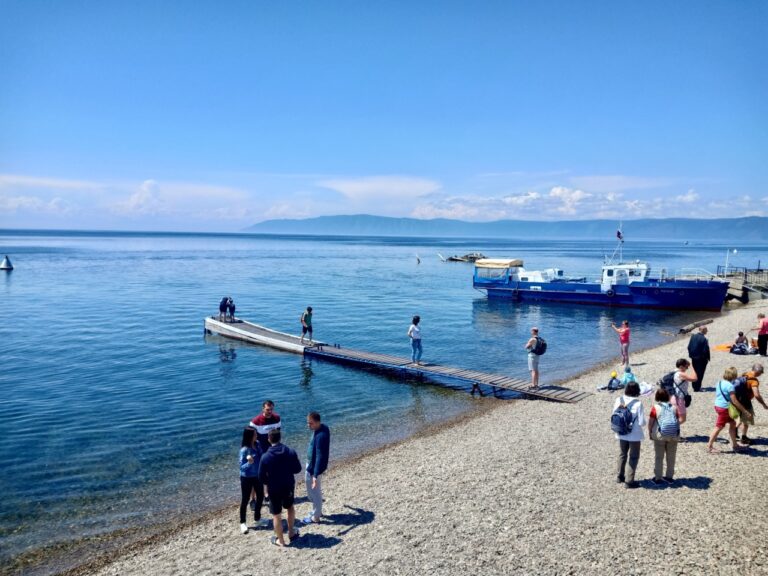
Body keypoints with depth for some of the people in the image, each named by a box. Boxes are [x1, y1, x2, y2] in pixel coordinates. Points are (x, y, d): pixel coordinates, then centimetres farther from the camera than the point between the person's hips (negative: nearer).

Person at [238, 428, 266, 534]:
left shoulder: (257, 445, -6)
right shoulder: (244, 450, -25)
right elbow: (242, 467, -21)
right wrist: (249, 462, -39)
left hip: (257, 476, 6)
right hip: (247, 478, -6)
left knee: (260, 497, 17)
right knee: (245, 500, 9)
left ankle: (257, 518, 39)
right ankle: (242, 523, 27)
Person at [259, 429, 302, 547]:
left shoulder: (265, 457, -19)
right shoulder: (291, 452, -13)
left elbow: (261, 477, -10)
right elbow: (298, 469, -2)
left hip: (274, 489, -3)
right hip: (289, 486, 3)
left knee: (277, 515, 14)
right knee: (290, 507, 29)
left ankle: (280, 540, 27)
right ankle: (291, 533, 39)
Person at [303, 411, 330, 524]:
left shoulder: (320, 436, -32)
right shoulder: (323, 428, -3)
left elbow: (320, 456, -33)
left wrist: (315, 475, -34)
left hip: (314, 467, -10)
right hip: (311, 463, 10)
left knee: (314, 492, 8)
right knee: (315, 491, 25)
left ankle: (315, 517, 23)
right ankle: (318, 511, 41)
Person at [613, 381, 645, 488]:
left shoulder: (618, 400, -9)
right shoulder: (638, 404, -21)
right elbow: (642, 422, -19)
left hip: (621, 434, 5)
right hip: (634, 435, -4)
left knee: (622, 455, 23)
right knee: (634, 457, 11)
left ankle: (620, 476, 36)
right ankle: (629, 481, 12)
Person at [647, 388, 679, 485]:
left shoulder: (655, 407, -7)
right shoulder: (674, 407, 3)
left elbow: (650, 422, -7)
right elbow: (677, 420, 7)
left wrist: (650, 433, 6)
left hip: (660, 435, -3)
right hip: (673, 435, 3)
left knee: (659, 457, 6)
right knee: (671, 458, 14)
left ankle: (658, 478, 11)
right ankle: (669, 477, 23)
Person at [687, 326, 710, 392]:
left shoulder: (693, 336, -2)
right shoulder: (704, 339, -21)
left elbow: (689, 347, 2)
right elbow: (706, 350, -19)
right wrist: (707, 358, -5)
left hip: (693, 357, 6)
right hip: (701, 359, -6)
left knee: (695, 372, 20)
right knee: (700, 373, 5)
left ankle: (694, 386, 30)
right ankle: (697, 388, 9)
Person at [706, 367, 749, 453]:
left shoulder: (719, 383, 7)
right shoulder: (730, 385, -19)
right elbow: (734, 401, -20)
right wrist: (744, 411, -13)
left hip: (718, 405, 9)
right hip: (724, 408, -9)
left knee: (732, 423, 19)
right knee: (719, 427, 0)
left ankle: (734, 445, 26)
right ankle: (709, 446, 6)